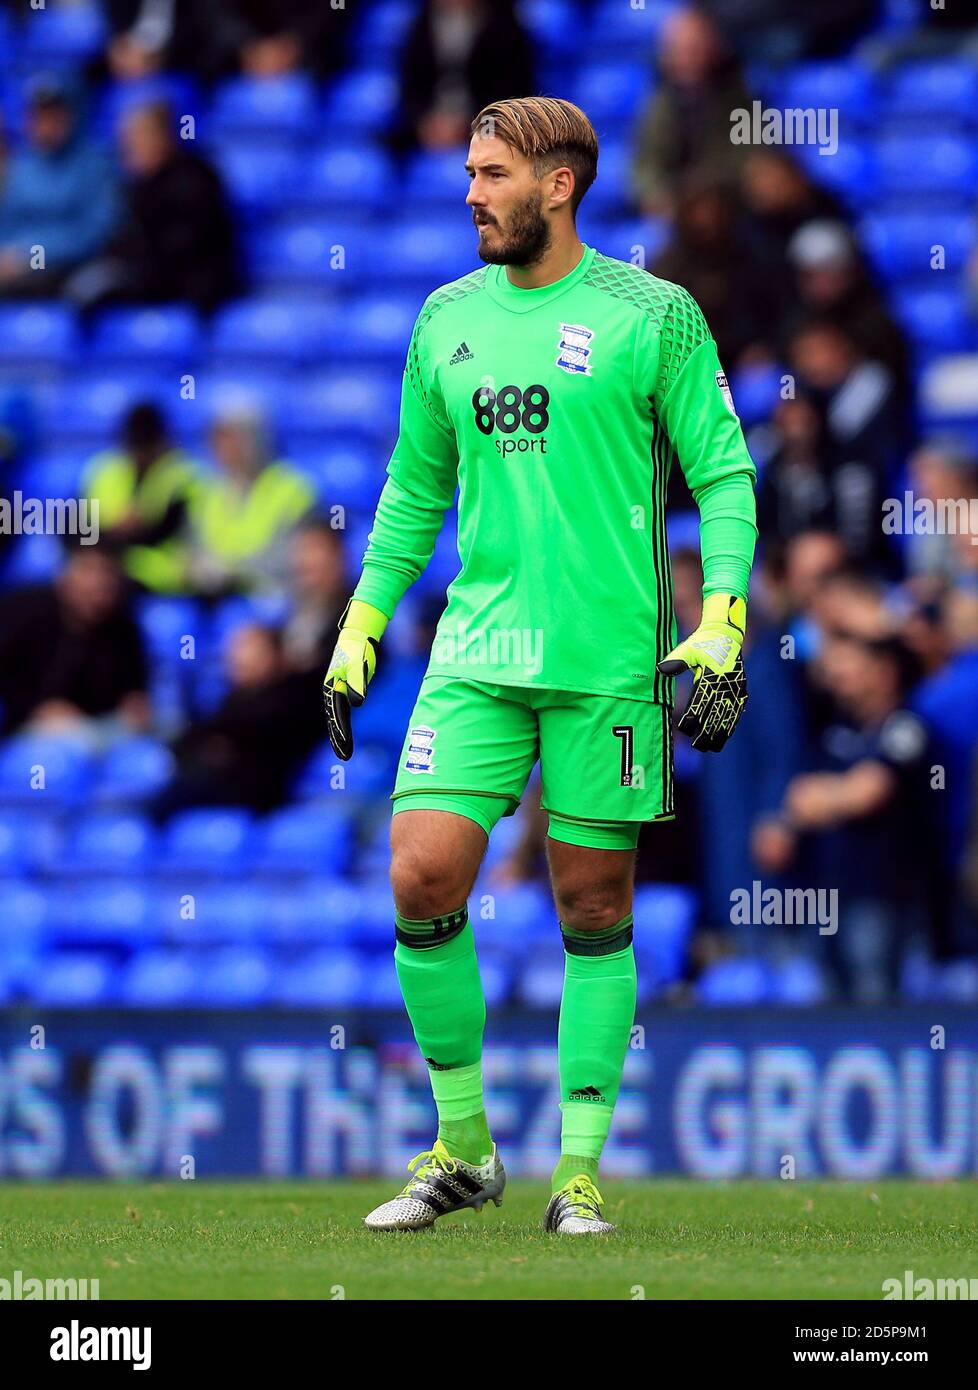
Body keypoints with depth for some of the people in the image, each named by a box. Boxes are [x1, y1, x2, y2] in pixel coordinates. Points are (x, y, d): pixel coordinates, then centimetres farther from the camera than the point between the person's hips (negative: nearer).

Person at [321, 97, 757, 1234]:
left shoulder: (652, 317, -2)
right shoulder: (449, 320, 12)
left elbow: (723, 475, -1)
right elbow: (414, 489, 21)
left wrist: (720, 629, -10)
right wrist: (358, 634, 17)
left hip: (608, 660, -4)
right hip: (476, 653, 4)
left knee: (592, 910, 1)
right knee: (421, 879, -9)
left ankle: (580, 1170, 10)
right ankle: (462, 1148, 6)